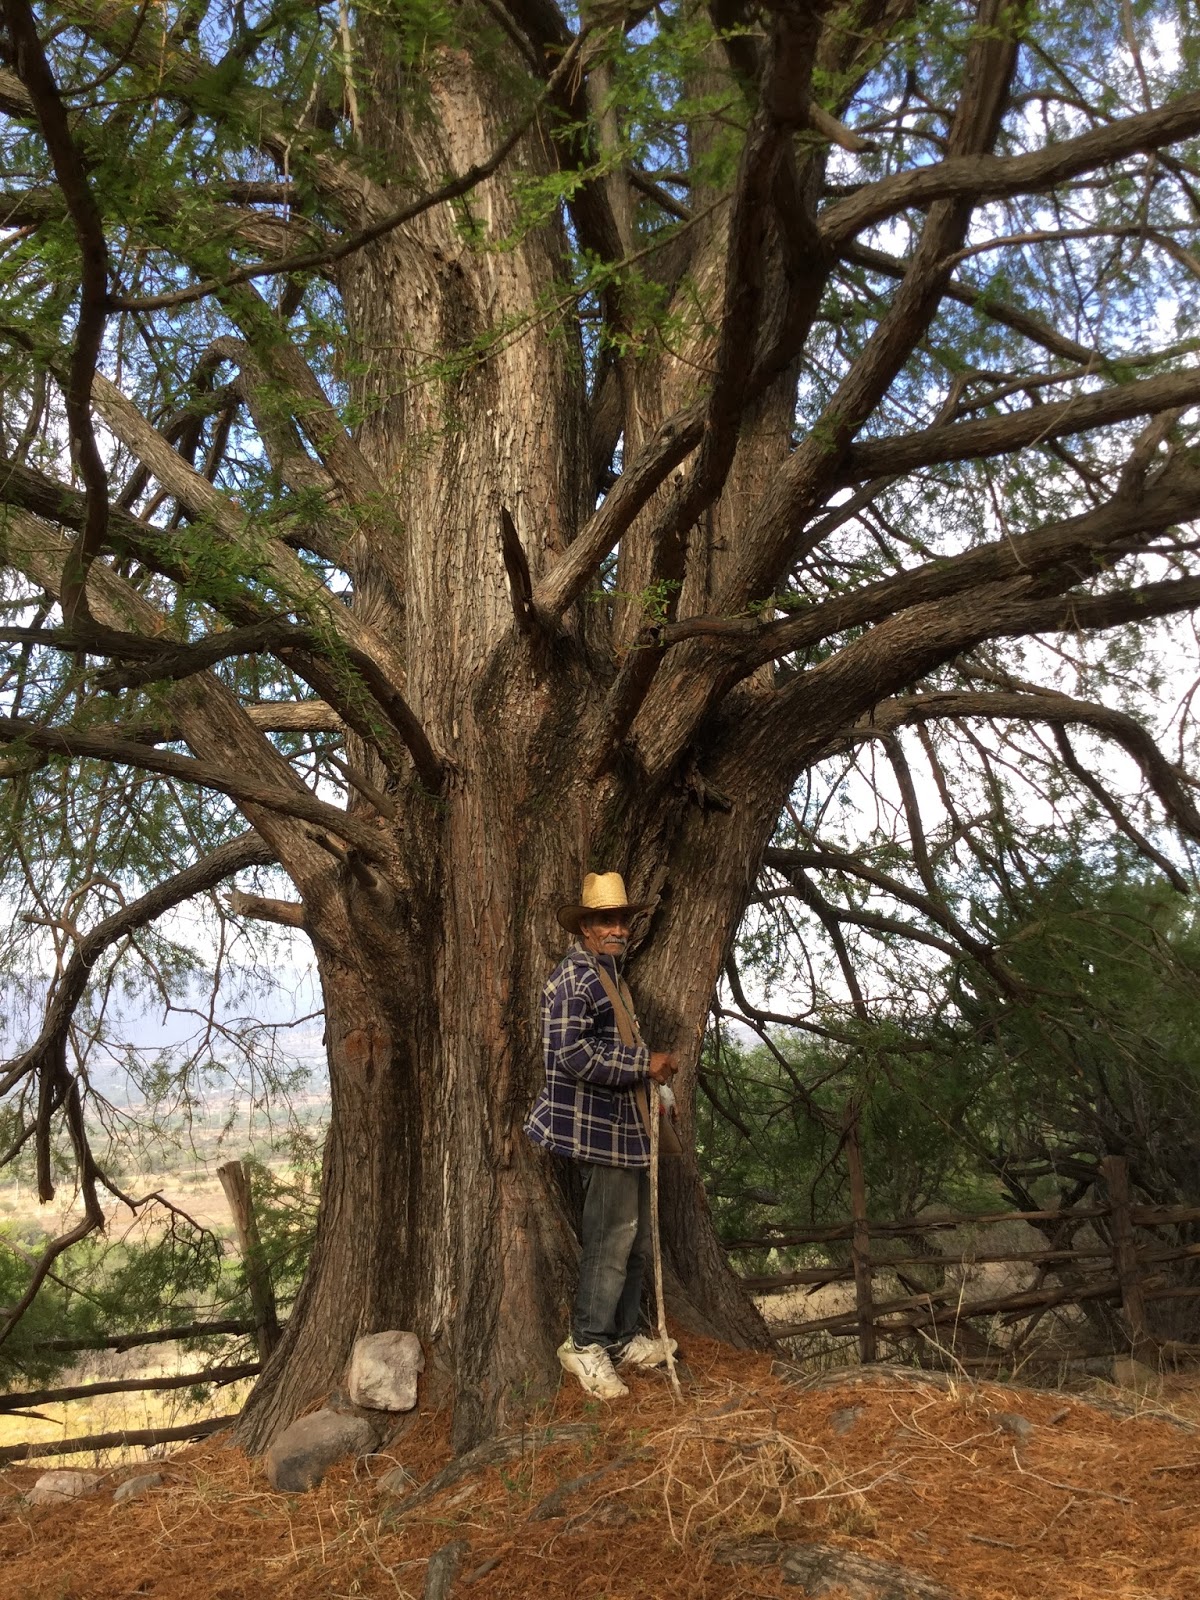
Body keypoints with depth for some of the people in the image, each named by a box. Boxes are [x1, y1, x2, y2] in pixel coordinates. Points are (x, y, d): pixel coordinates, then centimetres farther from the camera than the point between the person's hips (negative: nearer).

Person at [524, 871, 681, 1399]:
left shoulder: (610, 975, 18)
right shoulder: (573, 976, -14)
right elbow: (573, 1054, -25)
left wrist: (652, 1067, 13)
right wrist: (644, 1062, -19)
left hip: (625, 1125, 10)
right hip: (599, 1128, -10)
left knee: (636, 1237, 15)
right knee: (611, 1238, -5)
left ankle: (623, 1336, 27)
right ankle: (587, 1344, 9)